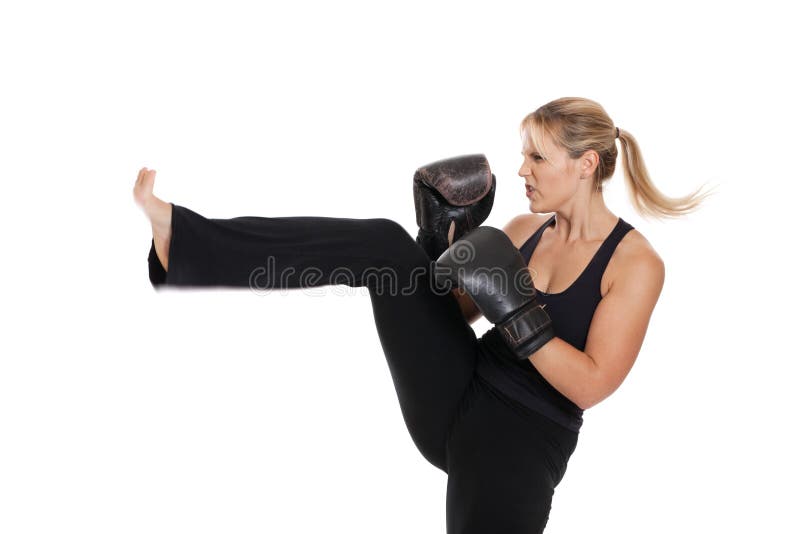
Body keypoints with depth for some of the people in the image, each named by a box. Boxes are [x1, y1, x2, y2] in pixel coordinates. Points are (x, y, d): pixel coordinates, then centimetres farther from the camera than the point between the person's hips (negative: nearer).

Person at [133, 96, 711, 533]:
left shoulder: (637, 263, -6)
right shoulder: (524, 228, 10)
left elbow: (590, 385, -13)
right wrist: (449, 241, 2)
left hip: (524, 436, -4)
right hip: (452, 394, 4)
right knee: (384, 241, -14)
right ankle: (183, 238, -19)